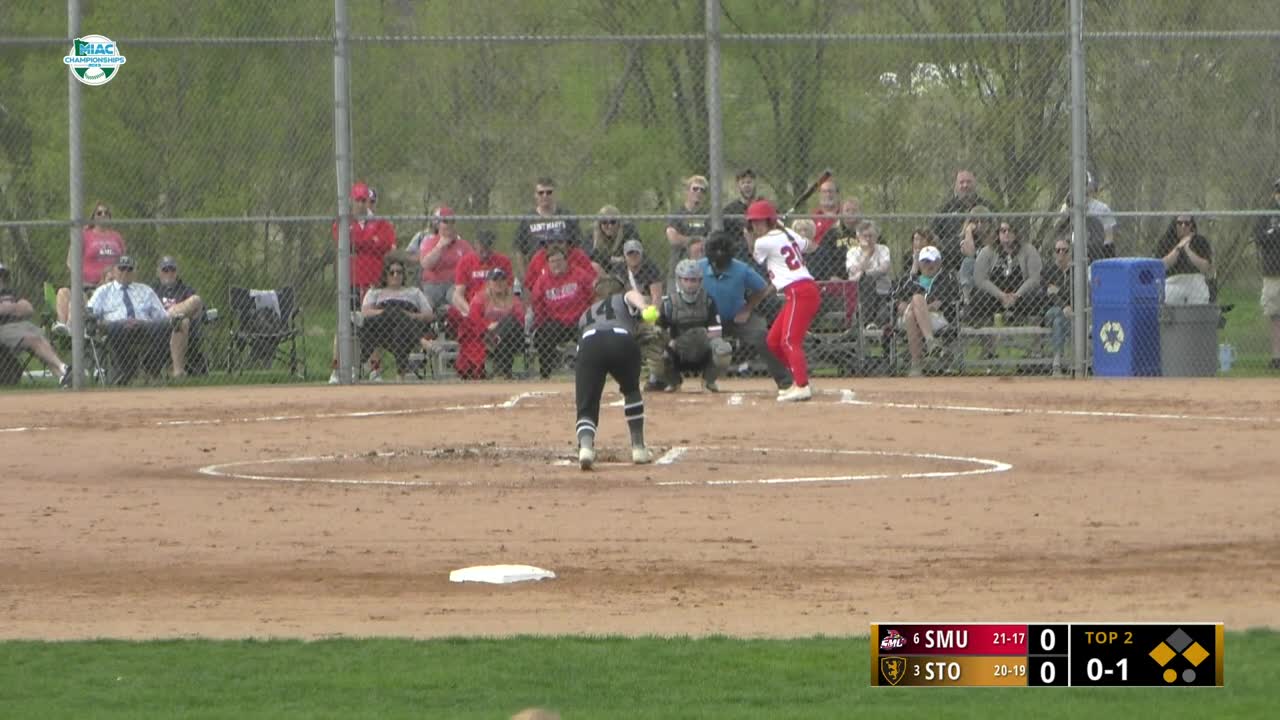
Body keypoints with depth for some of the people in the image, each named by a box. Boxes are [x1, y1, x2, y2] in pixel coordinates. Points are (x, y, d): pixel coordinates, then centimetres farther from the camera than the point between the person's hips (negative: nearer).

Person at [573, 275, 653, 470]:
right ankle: (638, 447, 28)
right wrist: (644, 307, -11)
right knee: (631, 390, 29)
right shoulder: (623, 299, 32)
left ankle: (585, 446, -34)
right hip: (622, 340, 0)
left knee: (586, 408, -3)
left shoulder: (586, 314, 41)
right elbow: (632, 295, 9)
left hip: (588, 343, 1)